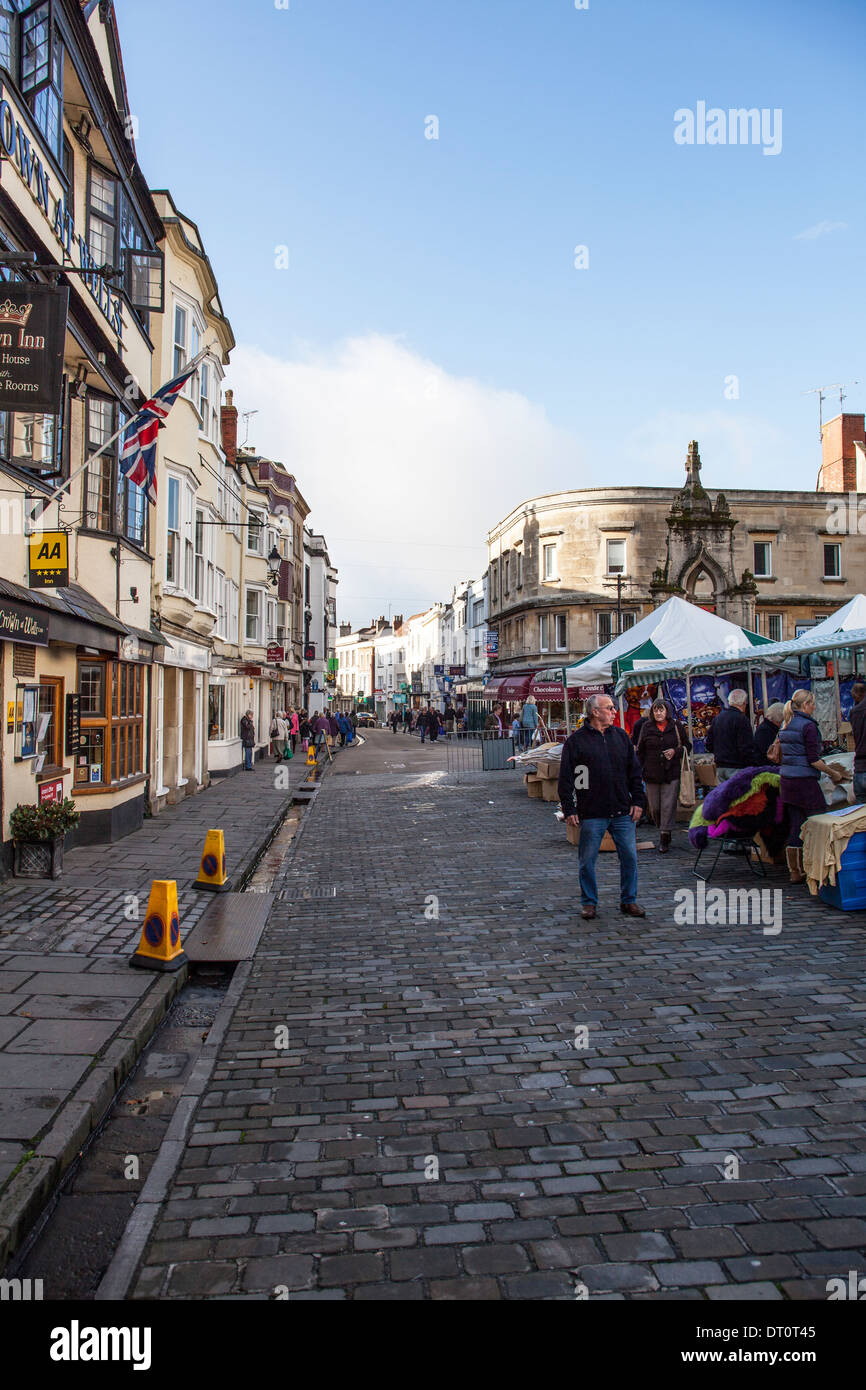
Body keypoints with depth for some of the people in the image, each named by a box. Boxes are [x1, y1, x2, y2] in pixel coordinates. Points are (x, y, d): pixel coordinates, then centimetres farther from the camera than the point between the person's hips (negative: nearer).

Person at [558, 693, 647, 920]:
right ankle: (589, 902, 20)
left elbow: (635, 771, 13)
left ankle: (629, 901, 21)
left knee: (629, 856, 6)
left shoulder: (621, 736, 10)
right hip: (591, 814, -3)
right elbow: (565, 779, -4)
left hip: (623, 813, 3)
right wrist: (569, 810, -8)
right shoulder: (576, 741, -3)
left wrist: (638, 801, 6)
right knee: (587, 860, 4)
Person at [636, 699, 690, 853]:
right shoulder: (647, 727, 6)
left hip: (671, 774, -1)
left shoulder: (676, 727, 4)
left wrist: (676, 751, -8)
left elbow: (687, 746, 12)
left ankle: (665, 838, 1)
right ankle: (662, 830, 27)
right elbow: (640, 751, 9)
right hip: (651, 774, 1)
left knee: (668, 806, -5)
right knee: (655, 808, 5)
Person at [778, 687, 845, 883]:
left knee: (794, 825, 11)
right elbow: (814, 759, -15)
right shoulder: (808, 726, -12)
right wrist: (833, 773, -2)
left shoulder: (785, 725, 13)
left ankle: (794, 871, 14)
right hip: (804, 780, -8)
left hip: (786, 779, 8)